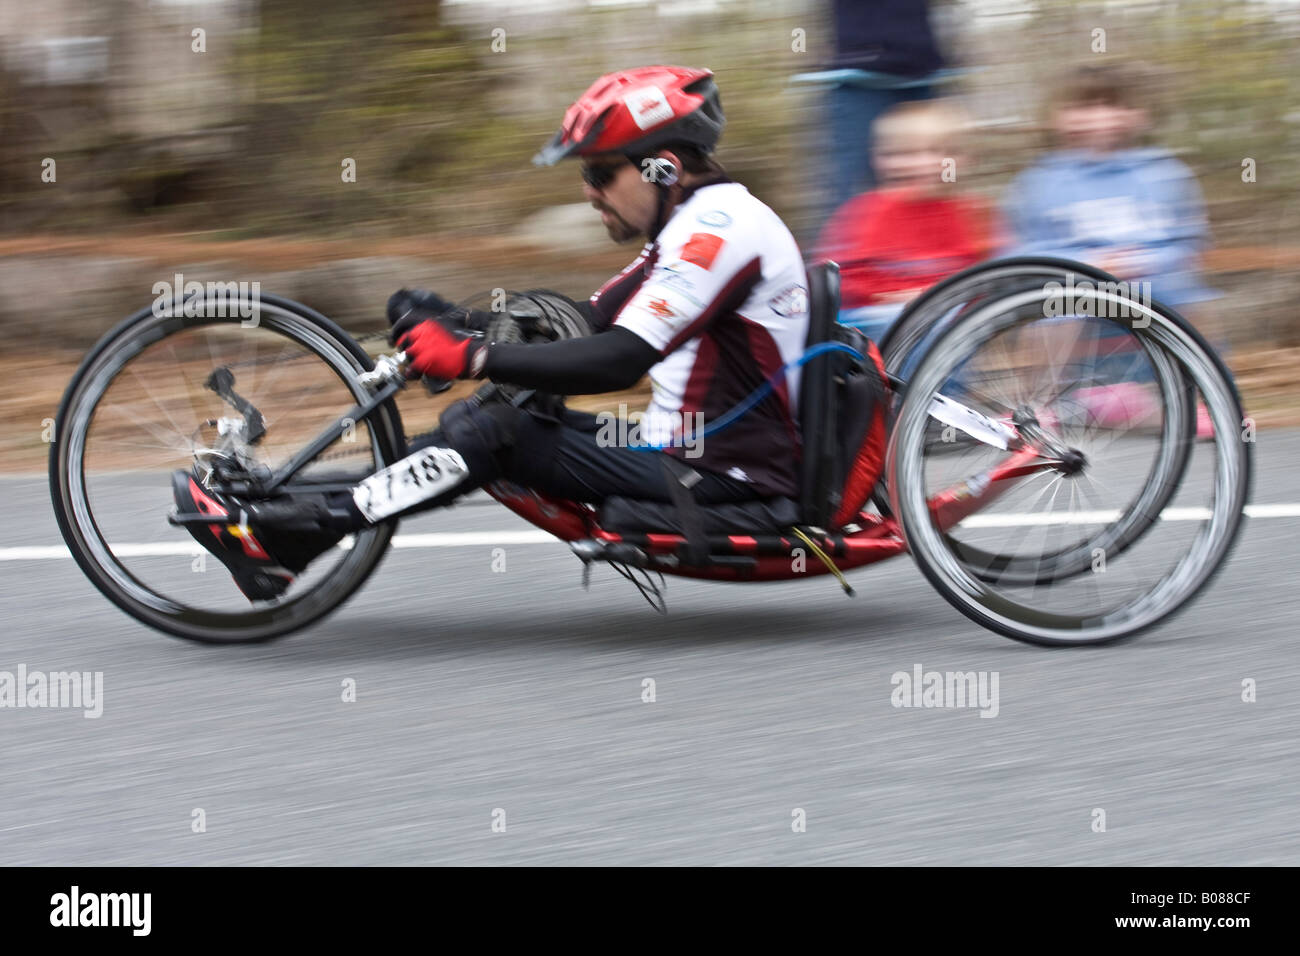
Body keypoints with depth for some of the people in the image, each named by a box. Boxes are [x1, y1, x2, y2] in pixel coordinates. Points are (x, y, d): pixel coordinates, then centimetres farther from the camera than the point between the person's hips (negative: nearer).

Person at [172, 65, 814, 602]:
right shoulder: (694, 224, 16)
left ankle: (279, 537, -16)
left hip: (715, 478, -10)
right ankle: (283, 524, -1)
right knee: (476, 418, 4)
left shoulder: (719, 227, -17)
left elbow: (620, 360, -26)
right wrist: (456, 323, 3)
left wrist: (471, 358, -24)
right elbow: (589, 321, 16)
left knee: (497, 434, -17)